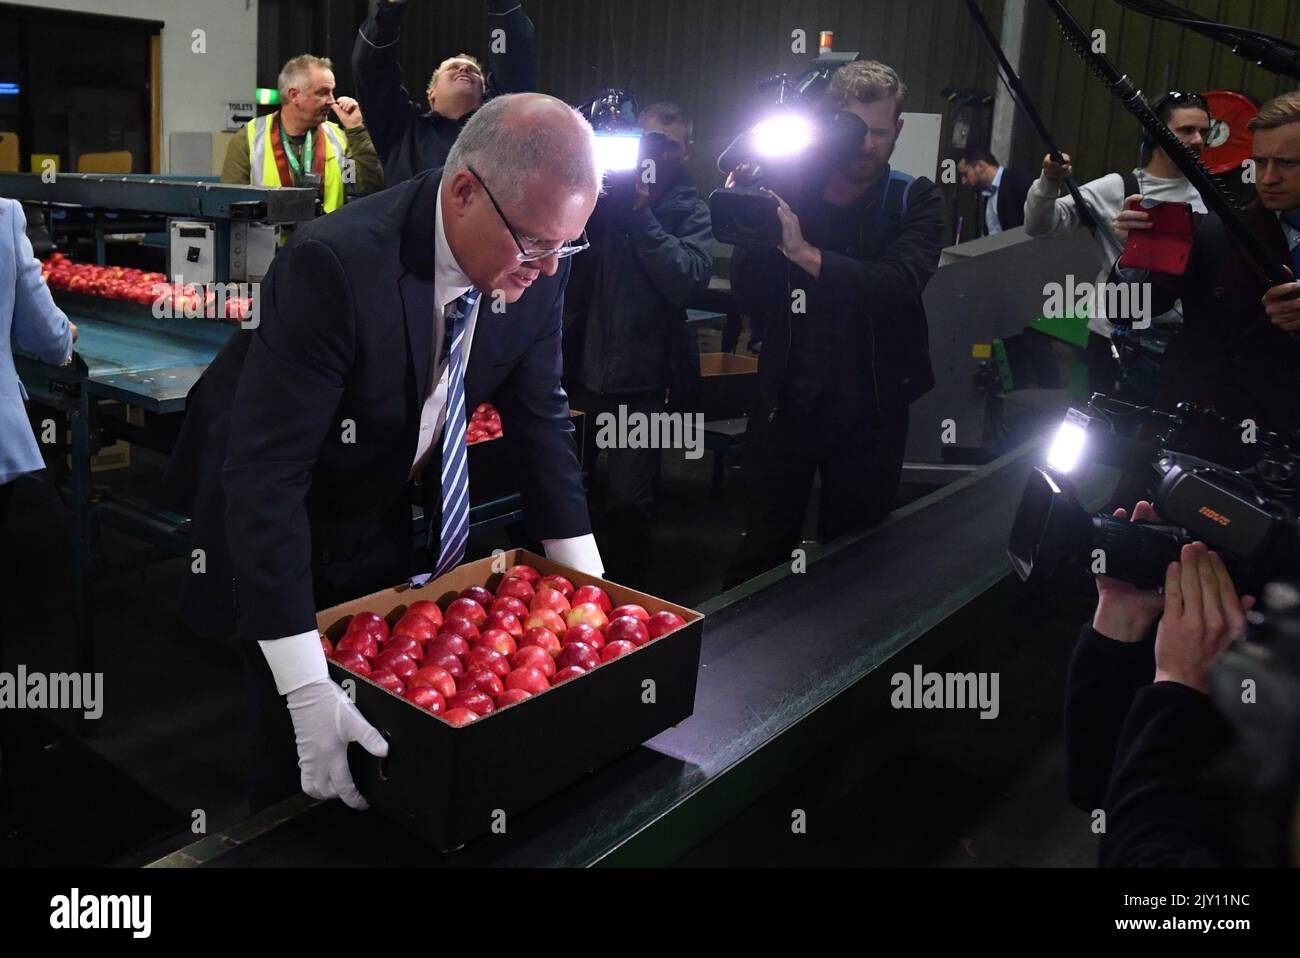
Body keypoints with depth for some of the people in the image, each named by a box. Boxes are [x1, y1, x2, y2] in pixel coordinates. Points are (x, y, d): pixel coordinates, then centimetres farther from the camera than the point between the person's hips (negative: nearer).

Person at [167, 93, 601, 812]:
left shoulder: (537, 268, -17)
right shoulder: (332, 265, -35)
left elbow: (539, 418, -4)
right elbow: (265, 473, -36)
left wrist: (590, 586, -5)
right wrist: (306, 689, -39)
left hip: (391, 508, 5)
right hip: (274, 520, -5)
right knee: (299, 762, 3)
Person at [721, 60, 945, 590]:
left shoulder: (916, 201, 0)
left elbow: (900, 286, -20)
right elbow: (753, 299, -3)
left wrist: (807, 254, -29)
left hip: (870, 411, 0)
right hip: (786, 401, 0)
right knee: (760, 557, 6)